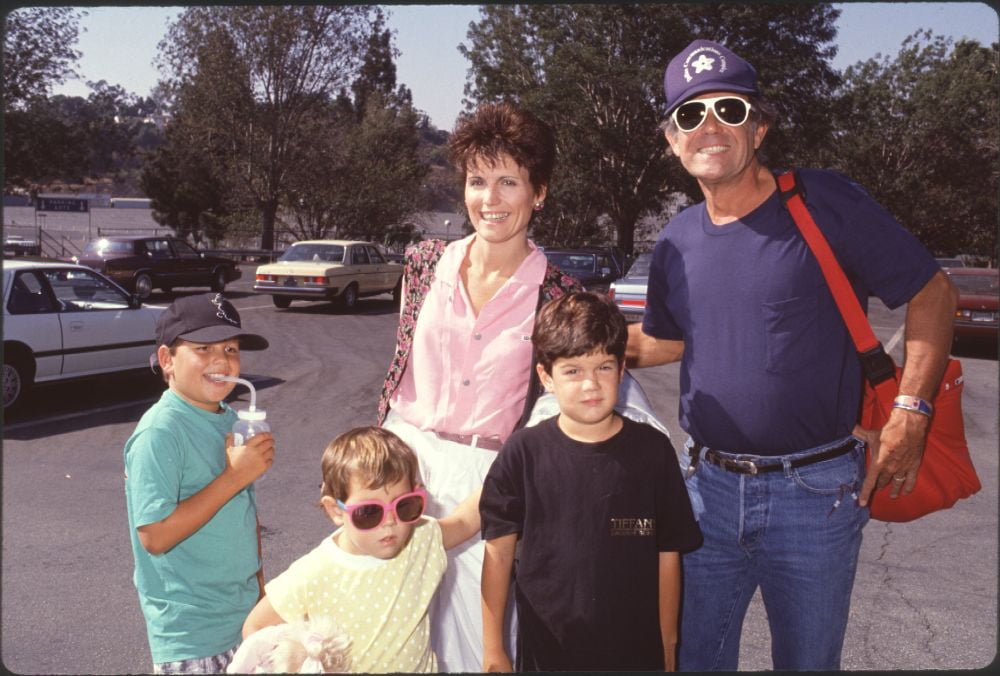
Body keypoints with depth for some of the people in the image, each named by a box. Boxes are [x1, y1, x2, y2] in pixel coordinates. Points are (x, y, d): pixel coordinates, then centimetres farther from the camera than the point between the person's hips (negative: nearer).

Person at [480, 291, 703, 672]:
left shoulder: (652, 450, -6)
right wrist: (493, 651, -1)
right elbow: (499, 551, -3)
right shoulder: (523, 453, -8)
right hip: (546, 650, 0)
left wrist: (667, 644, 5)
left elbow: (667, 555, 0)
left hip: (636, 651, 1)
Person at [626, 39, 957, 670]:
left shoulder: (826, 204, -11)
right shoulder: (678, 241, 4)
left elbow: (933, 293, -6)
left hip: (817, 493, -4)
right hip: (708, 486, 4)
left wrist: (910, 414, -14)